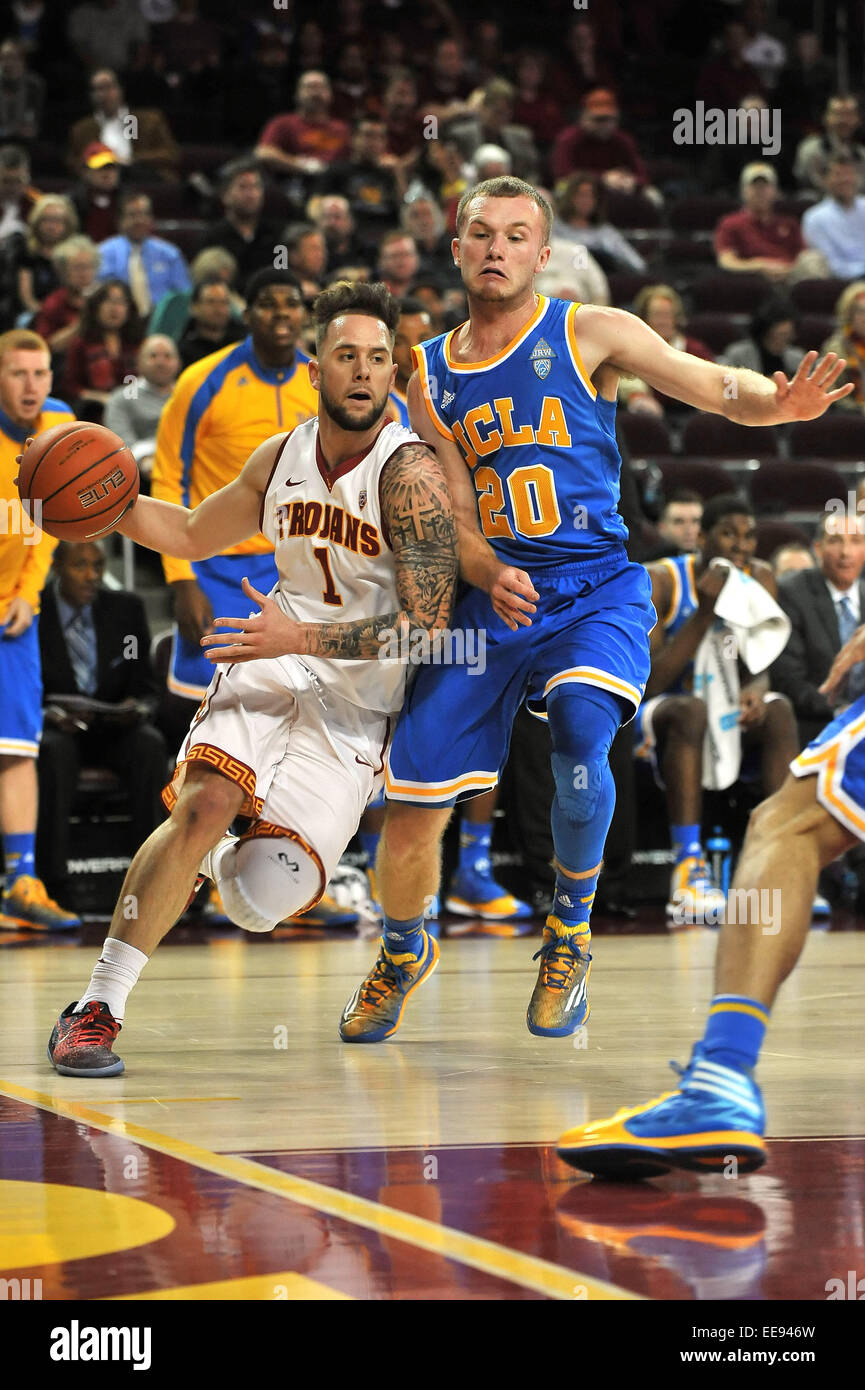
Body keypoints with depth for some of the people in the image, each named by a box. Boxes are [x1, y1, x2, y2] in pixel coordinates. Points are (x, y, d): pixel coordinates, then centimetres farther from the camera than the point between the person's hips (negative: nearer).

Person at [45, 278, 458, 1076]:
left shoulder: (409, 474, -16)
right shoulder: (280, 458, 4)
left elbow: (427, 630, -21)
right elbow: (194, 535, 22)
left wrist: (300, 638, -25)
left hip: (358, 698, -4)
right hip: (273, 662, 4)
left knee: (259, 902, -10)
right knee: (204, 802, -24)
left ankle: (210, 862, 31)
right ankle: (97, 1009, -16)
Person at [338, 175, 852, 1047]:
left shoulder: (586, 334, -1)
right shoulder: (426, 372, 9)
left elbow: (715, 387, -7)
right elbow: (442, 508, 7)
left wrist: (780, 403, -30)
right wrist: (484, 571, -14)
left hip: (595, 590, -3)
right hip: (485, 596, 3)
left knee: (580, 737, -32)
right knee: (414, 801, 1)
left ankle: (570, 927, -6)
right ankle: (402, 954, 32)